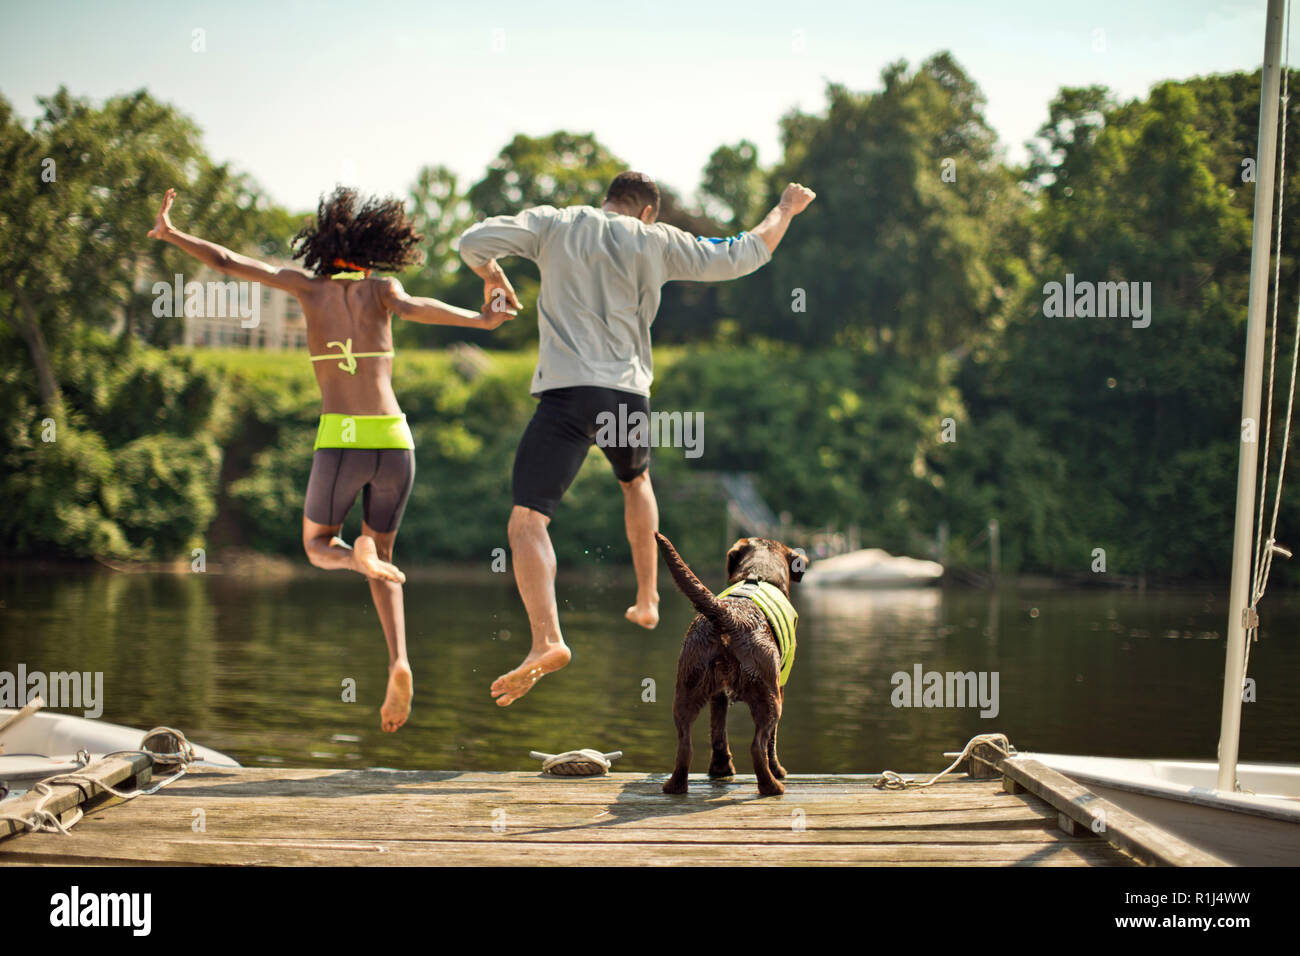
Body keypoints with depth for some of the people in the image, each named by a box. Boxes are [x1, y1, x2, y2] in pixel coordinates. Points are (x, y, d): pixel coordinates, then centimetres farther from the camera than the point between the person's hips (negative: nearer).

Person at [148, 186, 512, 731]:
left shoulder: (310, 284, 11)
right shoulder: (381, 289, 8)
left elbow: (227, 262, 12)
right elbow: (410, 308, -17)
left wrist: (170, 234, 25)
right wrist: (478, 320, -9)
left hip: (341, 441, -1)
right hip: (394, 441, 2)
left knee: (319, 547, 22)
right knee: (381, 558, 19)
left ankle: (359, 556, -17)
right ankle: (399, 664, -5)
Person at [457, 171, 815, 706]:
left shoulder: (553, 224, 9)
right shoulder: (656, 242, 11)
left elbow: (474, 242, 0)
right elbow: (742, 256, 16)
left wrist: (491, 277, 23)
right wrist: (786, 209, 33)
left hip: (566, 393, -3)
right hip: (628, 397, 3)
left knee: (527, 521, -11)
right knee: (635, 481, 35)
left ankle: (547, 640, -32)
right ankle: (648, 601, 37)